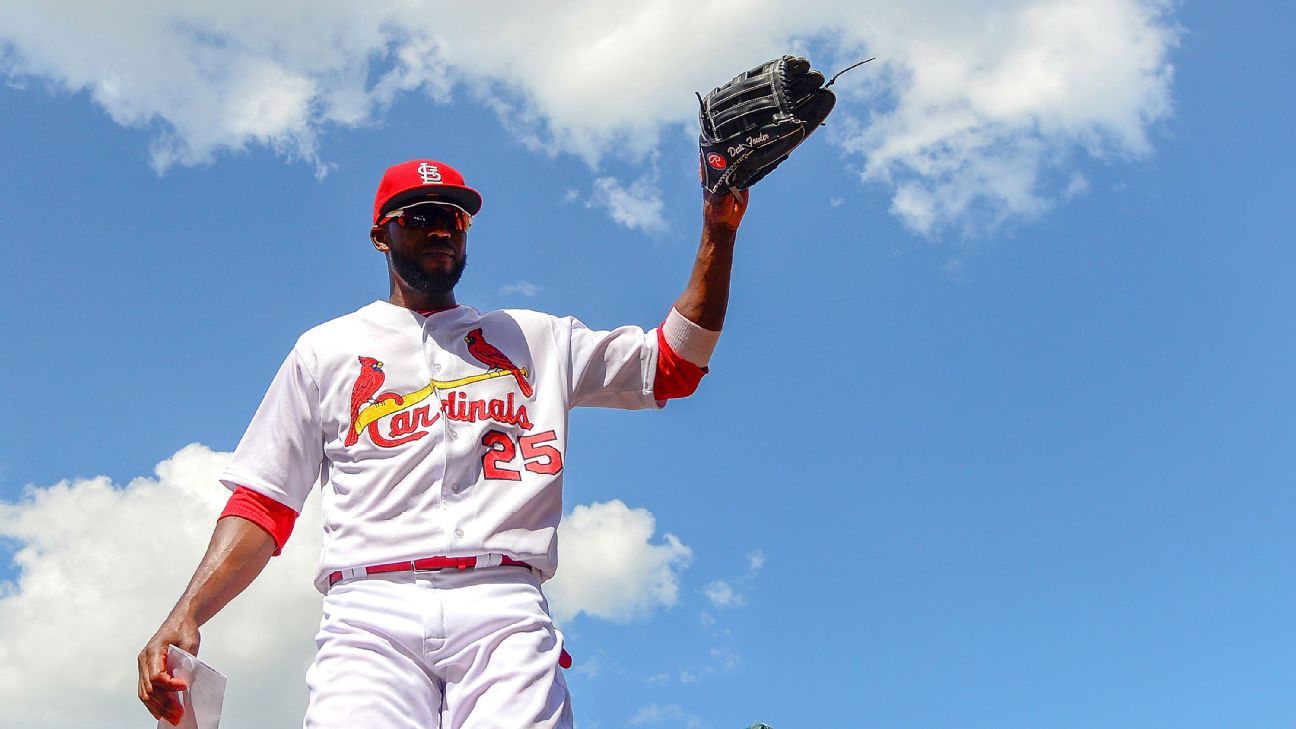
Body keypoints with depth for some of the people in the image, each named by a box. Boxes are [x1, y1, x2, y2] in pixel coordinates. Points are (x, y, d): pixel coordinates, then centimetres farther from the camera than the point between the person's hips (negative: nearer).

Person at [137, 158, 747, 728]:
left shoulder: (538, 340, 26)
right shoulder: (326, 350, 23)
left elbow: (673, 366, 20)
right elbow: (262, 505, 16)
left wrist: (717, 237, 10)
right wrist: (186, 617, 1)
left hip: (505, 611, 1)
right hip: (370, 611, 0)